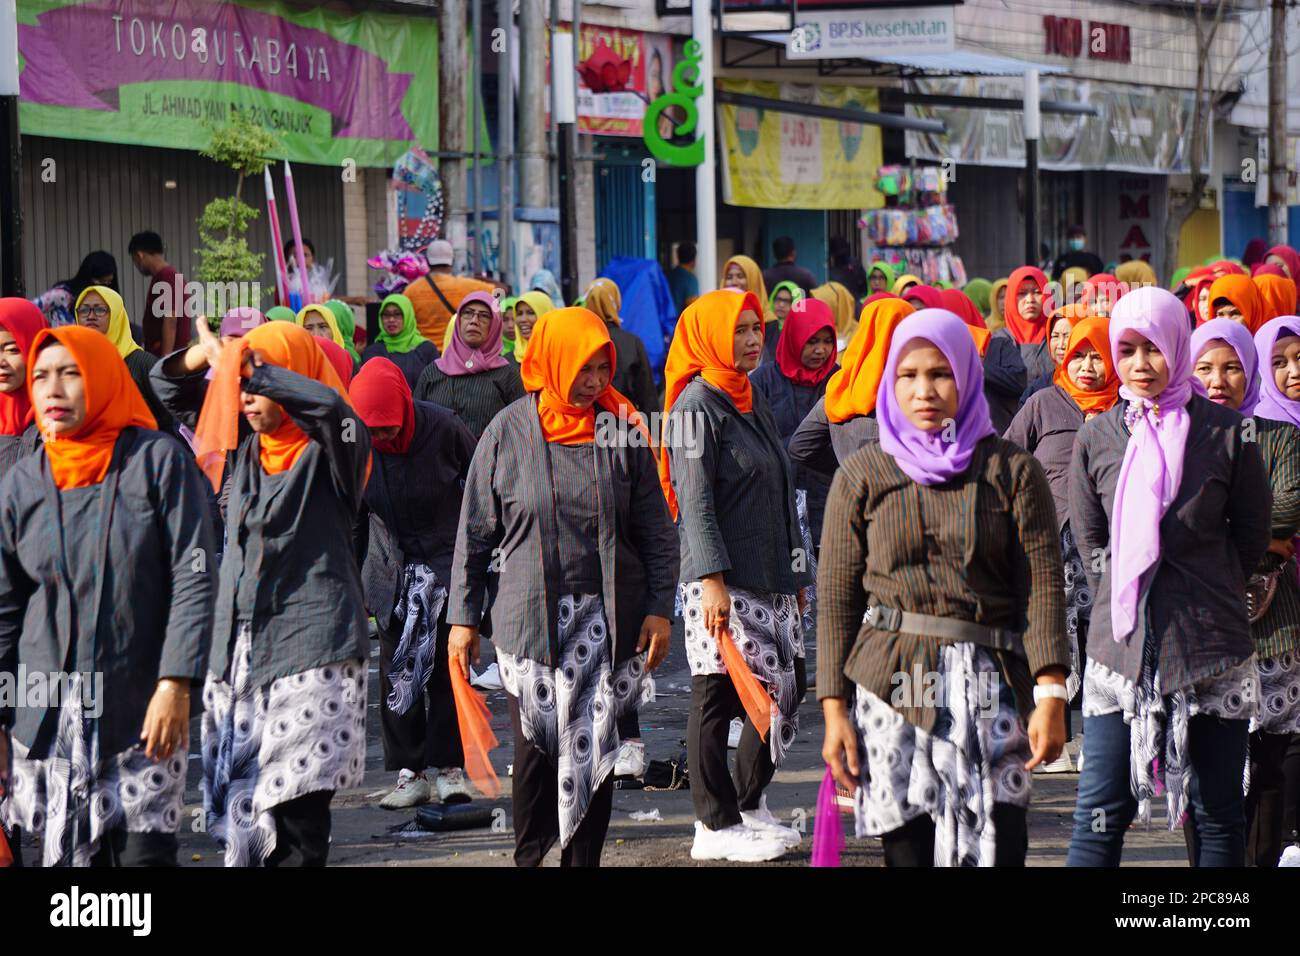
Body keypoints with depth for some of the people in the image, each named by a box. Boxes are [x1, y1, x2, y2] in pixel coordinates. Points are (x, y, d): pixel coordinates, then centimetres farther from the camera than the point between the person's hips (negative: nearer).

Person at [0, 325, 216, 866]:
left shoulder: (159, 461, -3)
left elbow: (193, 578, -6)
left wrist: (175, 683, -15)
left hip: (141, 704, -3)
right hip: (48, 717, 3)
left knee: (145, 854, -8)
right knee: (65, 856, 1)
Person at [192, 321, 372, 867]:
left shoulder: (330, 452, -4)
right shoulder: (243, 448, 14)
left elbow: (328, 405, -28)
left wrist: (249, 367, -20)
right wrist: (200, 360, 6)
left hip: (310, 644, -6)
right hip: (238, 647, 6)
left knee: (297, 806, -11)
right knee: (238, 801, 2)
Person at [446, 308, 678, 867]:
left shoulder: (622, 430, 3)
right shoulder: (508, 432, 0)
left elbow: (656, 531, 6)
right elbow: (474, 533, 5)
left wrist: (659, 608, -2)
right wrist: (463, 617, 4)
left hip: (608, 620, 1)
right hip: (529, 617, -1)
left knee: (595, 748, 2)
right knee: (535, 745, -1)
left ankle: (582, 860, 10)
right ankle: (528, 856, 18)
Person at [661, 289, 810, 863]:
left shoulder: (753, 400, 17)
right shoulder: (698, 404, -10)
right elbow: (695, 499, -16)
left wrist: (796, 572, 21)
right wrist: (712, 579, -22)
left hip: (769, 578, 9)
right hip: (722, 581, -9)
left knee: (786, 686, 9)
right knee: (717, 693, -4)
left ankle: (749, 805, 21)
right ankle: (715, 826, 1)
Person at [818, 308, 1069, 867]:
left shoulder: (1012, 470, 7)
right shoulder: (863, 476, 10)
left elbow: (1042, 585, 2)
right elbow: (836, 599, 9)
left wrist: (1051, 693, -8)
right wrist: (835, 711, 2)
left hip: (989, 685, 0)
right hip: (890, 687, 0)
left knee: (999, 848, -11)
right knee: (907, 848, -5)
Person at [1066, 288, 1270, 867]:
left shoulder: (1225, 433, -2)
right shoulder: (1097, 437, 4)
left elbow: (1252, 536, 8)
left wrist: (1202, 596, 10)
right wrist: (1125, 602, 9)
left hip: (1210, 649, -1)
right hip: (1120, 644, 1)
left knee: (1217, 815, 5)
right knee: (1102, 810, -3)